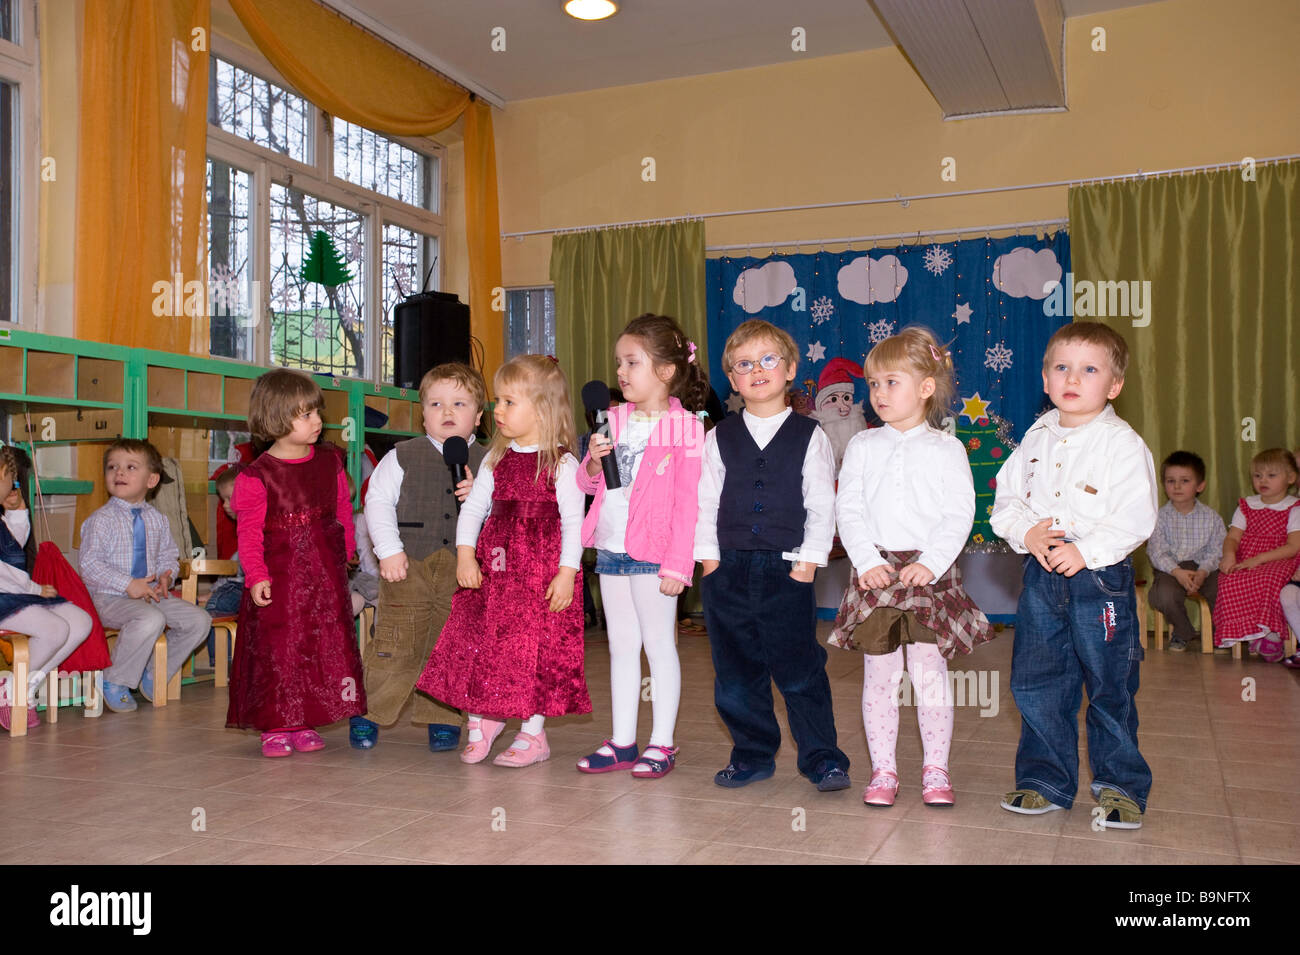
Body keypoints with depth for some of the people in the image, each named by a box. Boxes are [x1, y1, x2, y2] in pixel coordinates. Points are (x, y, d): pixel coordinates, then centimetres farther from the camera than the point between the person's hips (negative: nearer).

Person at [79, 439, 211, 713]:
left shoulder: (157, 520, 11)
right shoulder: (101, 519, -7)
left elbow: (169, 557, 19)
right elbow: (89, 565, -13)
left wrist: (166, 577, -5)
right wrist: (129, 585, -21)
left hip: (151, 594, 7)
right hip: (109, 599, -6)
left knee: (199, 620, -6)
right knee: (151, 619, -35)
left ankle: (153, 673, 11)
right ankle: (115, 681, -14)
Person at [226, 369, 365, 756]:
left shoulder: (329, 461, 4)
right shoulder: (256, 475, -9)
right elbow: (249, 531, -9)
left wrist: (345, 553, 15)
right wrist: (256, 575, -17)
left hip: (325, 572, 4)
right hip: (279, 575, -4)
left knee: (324, 646, 6)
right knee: (276, 650, 0)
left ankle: (305, 724, 17)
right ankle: (275, 727, 12)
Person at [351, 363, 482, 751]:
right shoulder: (402, 457, 2)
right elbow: (377, 501, 0)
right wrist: (389, 551, -7)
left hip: (463, 569, 2)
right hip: (408, 565, -2)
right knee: (396, 644, -1)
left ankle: (442, 719, 21)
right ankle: (367, 712, 16)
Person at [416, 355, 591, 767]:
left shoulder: (561, 464, -7)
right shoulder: (497, 459, 9)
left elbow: (574, 522, -10)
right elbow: (473, 507, 10)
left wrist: (567, 572, -16)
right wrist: (465, 555, -1)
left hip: (543, 569, -5)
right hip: (494, 565, 5)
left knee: (537, 648, 1)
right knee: (480, 640, 6)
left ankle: (533, 732, 16)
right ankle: (482, 720, 26)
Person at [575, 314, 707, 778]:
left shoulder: (684, 427, -8)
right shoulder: (615, 420, 10)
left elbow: (688, 502, -10)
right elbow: (587, 484, 15)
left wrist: (677, 563, -14)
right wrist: (593, 462, -7)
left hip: (653, 551, -6)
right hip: (611, 548, 6)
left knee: (659, 644, 3)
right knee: (621, 645, 13)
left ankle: (661, 744, 13)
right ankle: (622, 742, 22)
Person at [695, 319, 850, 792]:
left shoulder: (809, 435, 1)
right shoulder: (719, 438, 7)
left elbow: (822, 505, 0)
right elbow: (706, 503, 8)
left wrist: (808, 561, -7)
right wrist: (709, 559, 0)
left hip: (787, 570, -3)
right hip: (729, 571, 3)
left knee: (800, 672, 0)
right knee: (735, 673, 9)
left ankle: (823, 758, 15)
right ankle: (752, 755, 25)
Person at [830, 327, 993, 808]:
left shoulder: (946, 449, 3)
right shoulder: (862, 446, 7)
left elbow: (959, 515, -3)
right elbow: (848, 509, 2)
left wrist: (930, 563, -14)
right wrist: (867, 561, -10)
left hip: (929, 571, -2)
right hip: (875, 569, 2)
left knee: (930, 669, -2)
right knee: (879, 672, 5)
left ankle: (936, 770, 12)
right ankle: (883, 770, 15)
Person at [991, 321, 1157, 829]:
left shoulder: (1123, 444, -8)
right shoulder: (1036, 438, 7)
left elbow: (1135, 518, -14)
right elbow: (1007, 498, 8)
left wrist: (1085, 551, -22)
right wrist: (1028, 532, -10)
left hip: (1101, 578, -4)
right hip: (1042, 577, 5)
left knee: (1110, 687, 6)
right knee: (1034, 684, 8)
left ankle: (1121, 786, 22)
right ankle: (1045, 780, 23)